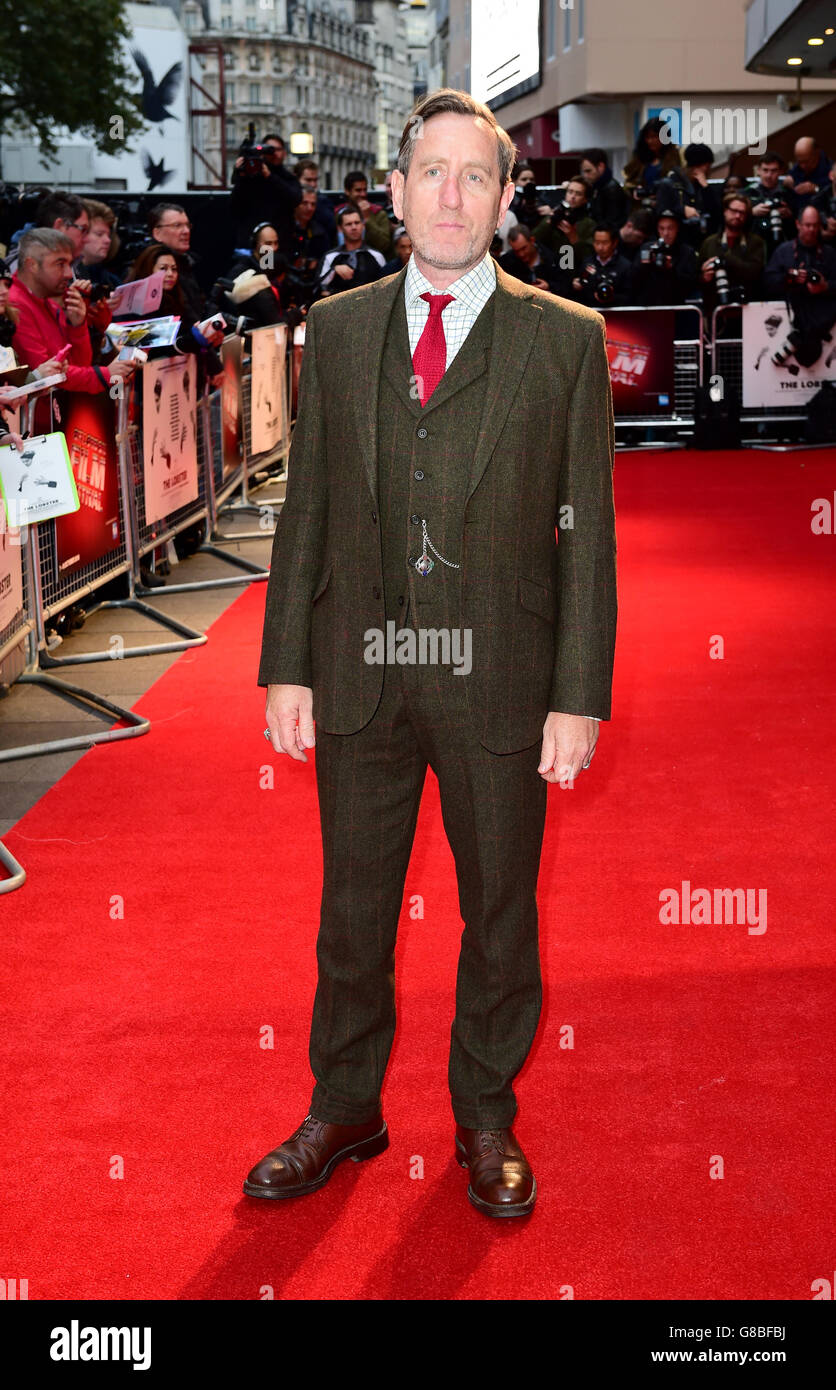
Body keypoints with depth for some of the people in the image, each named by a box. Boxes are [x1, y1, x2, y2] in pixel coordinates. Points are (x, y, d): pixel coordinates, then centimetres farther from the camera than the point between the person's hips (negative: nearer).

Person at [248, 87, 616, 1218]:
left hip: (499, 679, -1)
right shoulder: (337, 329, 6)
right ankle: (344, 1112, 35)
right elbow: (306, 506, 7)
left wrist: (579, 697, -8)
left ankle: (486, 1120, 34)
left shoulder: (567, 341, -2)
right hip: (359, 674, 2)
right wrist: (286, 668, 2)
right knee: (353, 909, 14)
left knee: (500, 911, 13)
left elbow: (587, 529, -3)